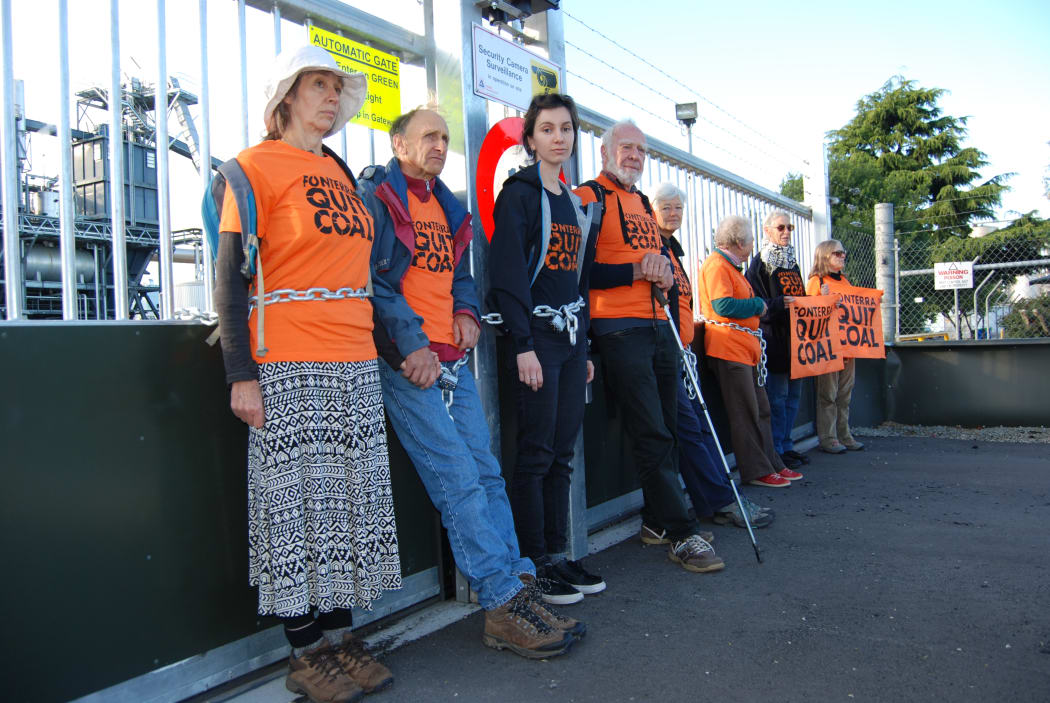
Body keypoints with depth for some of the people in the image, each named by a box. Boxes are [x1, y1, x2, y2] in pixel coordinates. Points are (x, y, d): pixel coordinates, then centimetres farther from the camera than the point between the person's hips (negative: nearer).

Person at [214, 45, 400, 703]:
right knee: (298, 499, -1)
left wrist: (377, 348, 17)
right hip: (289, 366, -7)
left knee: (351, 495, 8)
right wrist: (241, 373, -14)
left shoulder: (340, 172, 18)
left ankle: (341, 635, 19)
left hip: (356, 363, 7)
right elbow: (230, 275, -7)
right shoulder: (256, 166, -1)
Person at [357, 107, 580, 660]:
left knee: (486, 474, 2)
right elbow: (370, 282, -11)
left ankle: (517, 590, 5)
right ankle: (503, 603, -10)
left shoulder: (447, 206, 23)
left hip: (452, 359, 8)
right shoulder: (375, 197, -1)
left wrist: (467, 309, 6)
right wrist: (410, 345, -18)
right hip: (407, 361, -7)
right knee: (457, 478, -13)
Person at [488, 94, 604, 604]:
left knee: (562, 454, 9)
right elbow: (509, 271, -12)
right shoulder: (519, 194, -4)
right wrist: (523, 345, -19)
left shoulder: (576, 203, 19)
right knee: (536, 454, -3)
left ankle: (558, 555, 18)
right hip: (537, 337, -7)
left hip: (571, 338, 7)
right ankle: (532, 565, 6)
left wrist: (584, 347, 16)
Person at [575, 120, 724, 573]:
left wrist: (664, 270, 3)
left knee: (665, 430, 11)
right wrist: (636, 270, -18)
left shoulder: (643, 204, 22)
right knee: (652, 434, -8)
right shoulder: (589, 197, -3)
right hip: (618, 328, -8)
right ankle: (682, 536, -2)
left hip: (659, 327, 8)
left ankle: (656, 522, 23)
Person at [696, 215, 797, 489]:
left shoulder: (731, 266, 22)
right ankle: (756, 471, 2)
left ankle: (772, 464, 22)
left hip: (745, 347, 11)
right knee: (745, 413, -5)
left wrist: (757, 307, 8)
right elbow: (722, 305, -22)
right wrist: (758, 305, -10)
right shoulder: (716, 265, -11)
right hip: (728, 348, -11)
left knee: (760, 410, 14)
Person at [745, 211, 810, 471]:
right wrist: (782, 304, -26)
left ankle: (786, 446, 19)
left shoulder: (792, 262, 20)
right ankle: (776, 450, 1)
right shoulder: (760, 264, -4)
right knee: (777, 395, -6)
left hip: (795, 337, 8)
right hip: (774, 338, -8)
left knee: (793, 394, 10)